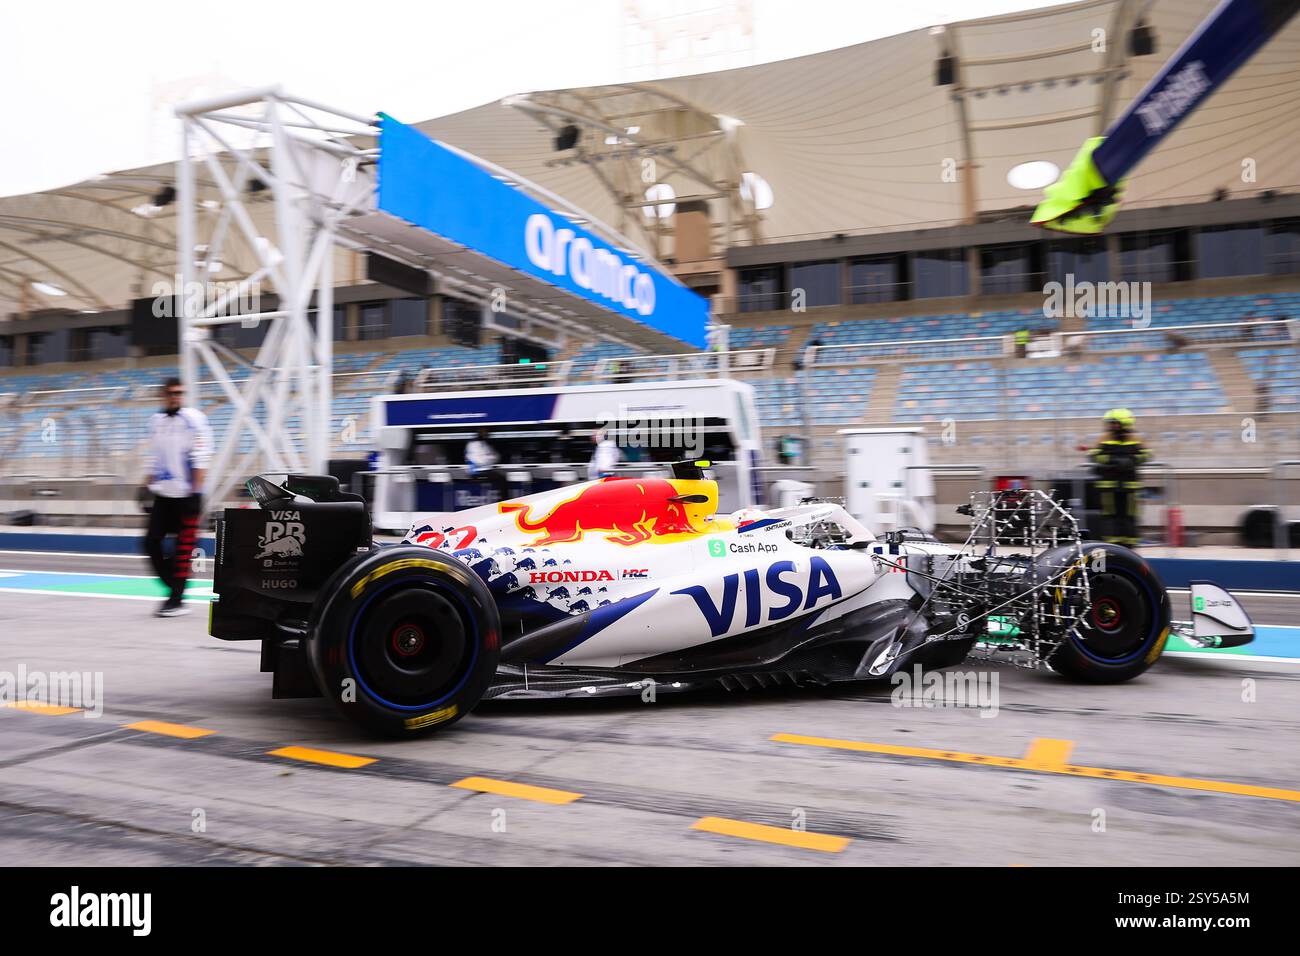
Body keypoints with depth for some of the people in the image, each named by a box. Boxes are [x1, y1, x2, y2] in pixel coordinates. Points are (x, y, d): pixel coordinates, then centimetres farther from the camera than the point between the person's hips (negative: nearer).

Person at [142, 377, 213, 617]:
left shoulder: (193, 418, -6)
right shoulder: (157, 421, 13)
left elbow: (201, 458, -12)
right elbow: (154, 459, 21)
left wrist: (196, 492, -17)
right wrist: (147, 488, 15)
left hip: (186, 494, -6)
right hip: (163, 494, 6)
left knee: (183, 547, -3)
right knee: (152, 542, 3)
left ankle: (176, 600, 3)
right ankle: (175, 588, 17)